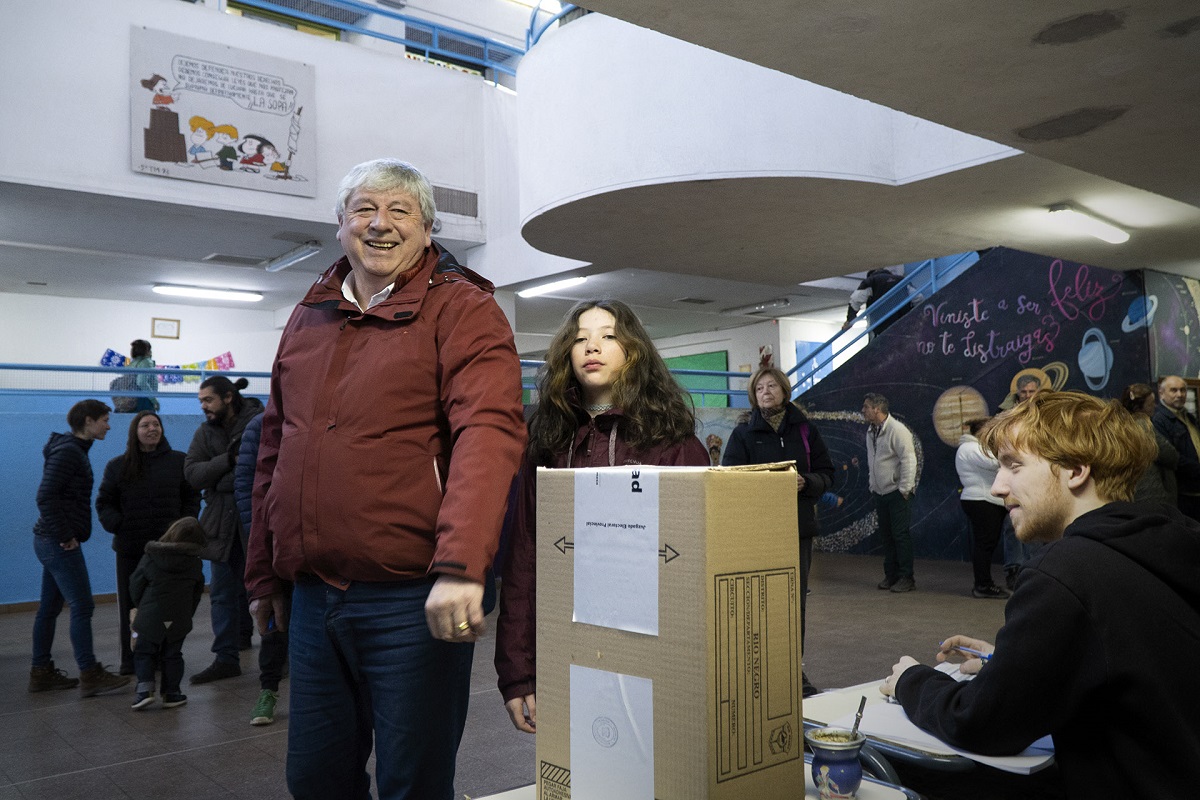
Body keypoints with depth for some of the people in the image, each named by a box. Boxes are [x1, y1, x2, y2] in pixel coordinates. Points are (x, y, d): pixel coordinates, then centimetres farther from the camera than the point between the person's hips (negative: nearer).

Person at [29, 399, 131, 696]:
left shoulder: (73, 449, 16)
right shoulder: (67, 451, -15)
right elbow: (45, 497, -23)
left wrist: (64, 535, 13)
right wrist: (65, 536, -19)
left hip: (53, 541, 10)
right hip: (59, 544, -10)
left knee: (49, 608, 14)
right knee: (82, 606, -8)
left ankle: (41, 672, 22)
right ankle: (89, 675, -4)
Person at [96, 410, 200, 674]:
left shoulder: (178, 461, 6)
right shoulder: (117, 466, 7)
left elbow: (191, 497, 11)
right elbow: (104, 503, 10)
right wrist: (118, 526, -5)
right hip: (130, 549, 1)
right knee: (130, 606, 4)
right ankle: (130, 660, 13)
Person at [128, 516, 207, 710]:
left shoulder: (150, 558, -6)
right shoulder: (195, 564, -1)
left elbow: (136, 585, 0)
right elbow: (197, 593, 7)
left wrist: (140, 606, 17)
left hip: (150, 616, -2)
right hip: (179, 619, 2)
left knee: (144, 653, 11)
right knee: (172, 655, 12)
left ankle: (145, 689, -4)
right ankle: (171, 693, 12)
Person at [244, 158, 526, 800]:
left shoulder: (460, 309, -5)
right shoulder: (306, 319, 15)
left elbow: (489, 430, -21)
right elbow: (274, 454, 20)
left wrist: (460, 567, -33)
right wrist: (263, 574, 20)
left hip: (413, 601, -6)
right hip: (311, 596, 6)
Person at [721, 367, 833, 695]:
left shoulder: (804, 429, 7)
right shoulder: (743, 433, 2)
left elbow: (826, 474, 8)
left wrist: (805, 483, -13)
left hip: (800, 524, 2)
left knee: (796, 598, 9)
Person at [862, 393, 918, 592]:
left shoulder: (897, 430, -15)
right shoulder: (871, 431, 12)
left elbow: (909, 460, -18)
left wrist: (904, 489, -17)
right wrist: (872, 485, 19)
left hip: (897, 493, -8)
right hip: (880, 493, 8)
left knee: (900, 534, -6)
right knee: (886, 535, 12)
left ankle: (906, 578, 1)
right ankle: (891, 575, 19)